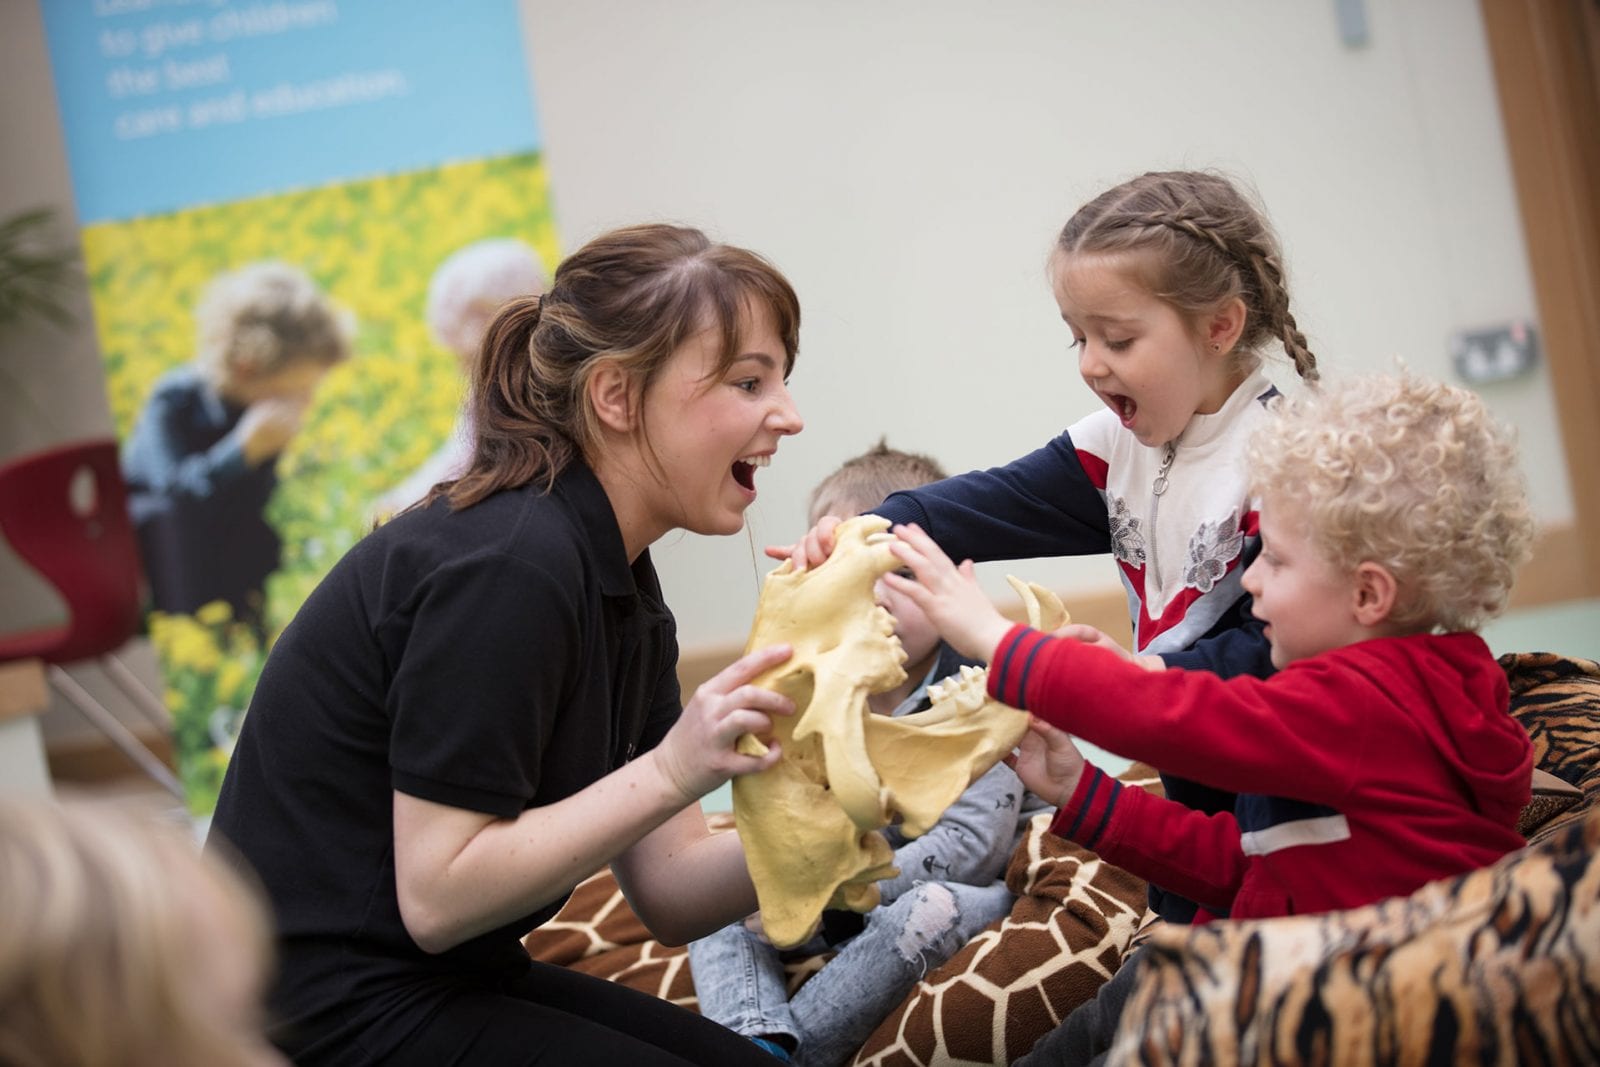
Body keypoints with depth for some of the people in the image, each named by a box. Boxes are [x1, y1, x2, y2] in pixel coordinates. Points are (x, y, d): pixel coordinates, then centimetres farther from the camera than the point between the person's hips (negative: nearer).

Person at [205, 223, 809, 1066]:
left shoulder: (620, 583, 6)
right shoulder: (507, 566, -22)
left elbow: (668, 893, 3)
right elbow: (438, 898, -22)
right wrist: (670, 771, -26)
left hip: (456, 983, 9)